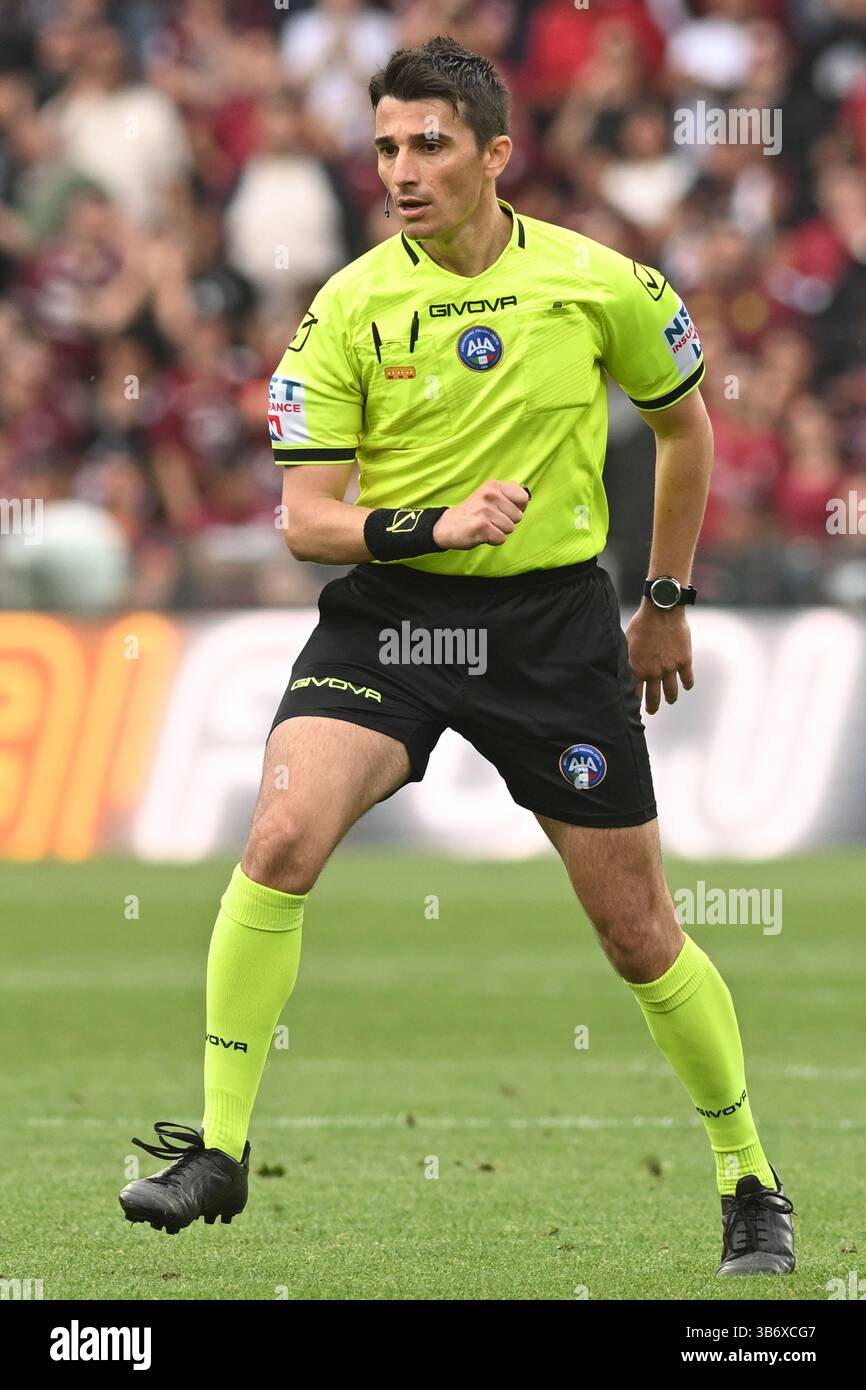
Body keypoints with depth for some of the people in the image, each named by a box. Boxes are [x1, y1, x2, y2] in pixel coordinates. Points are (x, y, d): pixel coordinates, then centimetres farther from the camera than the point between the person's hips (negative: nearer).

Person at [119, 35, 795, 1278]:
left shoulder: (603, 286, -4)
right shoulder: (347, 310, -6)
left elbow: (684, 426, 14)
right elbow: (306, 520, -6)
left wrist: (668, 601, 17)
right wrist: (434, 525, -23)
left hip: (556, 620, 0)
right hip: (388, 612, 0)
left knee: (638, 931, 4)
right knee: (280, 838, -24)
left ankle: (752, 1184, 23)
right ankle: (219, 1151, -14)